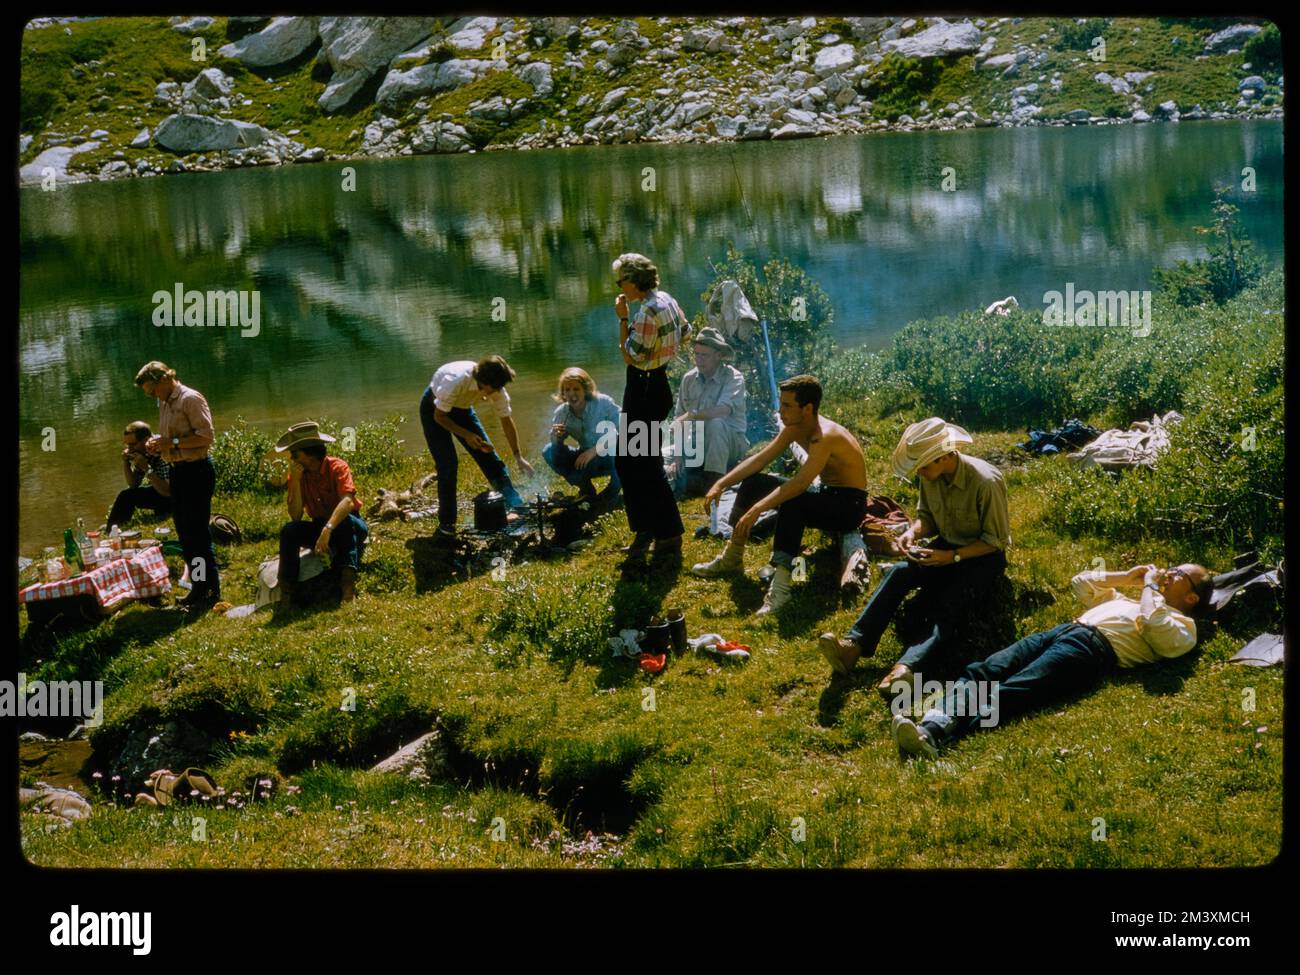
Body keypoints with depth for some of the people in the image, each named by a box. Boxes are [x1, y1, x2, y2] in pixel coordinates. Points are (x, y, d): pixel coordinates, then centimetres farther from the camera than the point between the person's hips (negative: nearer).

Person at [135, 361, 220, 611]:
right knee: (184, 533, 13)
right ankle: (198, 587, 22)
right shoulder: (164, 403, 15)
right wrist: (157, 444, 6)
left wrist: (174, 443, -22)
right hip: (176, 471, 9)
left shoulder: (191, 399, -13)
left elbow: (207, 436, -19)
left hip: (196, 470, -9)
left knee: (198, 532, -7)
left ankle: (212, 592, -1)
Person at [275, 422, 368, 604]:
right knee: (289, 530, -23)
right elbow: (296, 517, -13)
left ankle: (348, 586, -48)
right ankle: (286, 591, -24)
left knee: (345, 522, -37)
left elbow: (347, 501, -35)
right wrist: (296, 481, -22)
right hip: (320, 527, 4)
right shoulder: (297, 474, -6)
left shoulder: (337, 467, -18)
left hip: (350, 527, -4)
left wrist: (327, 529, -49)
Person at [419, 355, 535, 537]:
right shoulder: (455, 381, -41)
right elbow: (439, 416, -26)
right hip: (434, 408, -5)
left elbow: (507, 422, -8)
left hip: (461, 408, 5)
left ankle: (515, 503, 2)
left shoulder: (496, 387, -23)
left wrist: (518, 457, -9)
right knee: (447, 464, -14)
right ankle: (446, 522, -3)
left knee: (488, 455, -3)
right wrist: (466, 435, -31)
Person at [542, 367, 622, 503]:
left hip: (613, 457, -5)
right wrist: (557, 437, -24)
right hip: (587, 458, 5)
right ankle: (586, 488, 1)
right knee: (549, 452, -13)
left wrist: (595, 450, -30)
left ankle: (615, 485, -6)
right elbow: (556, 445, 1)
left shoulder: (604, 403, -19)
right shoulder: (561, 413, -7)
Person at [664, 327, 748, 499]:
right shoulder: (689, 379, 3)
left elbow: (722, 410, -31)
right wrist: (678, 457, -10)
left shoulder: (733, 378, -12)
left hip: (730, 444, -4)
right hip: (697, 444, 4)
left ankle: (715, 479, -28)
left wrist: (689, 416, -24)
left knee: (715, 423, -37)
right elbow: (679, 420, 1)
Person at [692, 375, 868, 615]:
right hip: (826, 493, 9)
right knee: (752, 482, 3)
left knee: (792, 502, -38)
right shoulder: (794, 428, -3)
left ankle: (781, 585, -46)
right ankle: (731, 559, 13)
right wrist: (721, 484, -8)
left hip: (849, 506, -9)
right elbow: (759, 460, 1)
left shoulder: (825, 436, -30)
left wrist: (757, 509, -45)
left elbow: (799, 483, -40)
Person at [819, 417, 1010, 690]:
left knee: (953, 597, -34)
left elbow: (996, 540, -18)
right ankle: (853, 645, -36)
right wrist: (913, 532, -14)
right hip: (947, 545, 6)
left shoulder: (986, 481, -26)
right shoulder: (931, 476, -8)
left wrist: (952, 557, -28)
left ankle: (909, 665, -55)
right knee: (899, 572, -23)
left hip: (984, 555, -5)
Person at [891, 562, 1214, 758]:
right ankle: (933, 724, -45)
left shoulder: (1183, 626, 17)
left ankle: (937, 736, -52)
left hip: (1094, 647, -7)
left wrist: (1150, 586, 10)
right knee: (985, 671, -23)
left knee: (1012, 691, -31)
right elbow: (1080, 583, 43)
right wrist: (1124, 577, 34)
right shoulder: (1126, 599, 41)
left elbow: (1155, 628, -5)